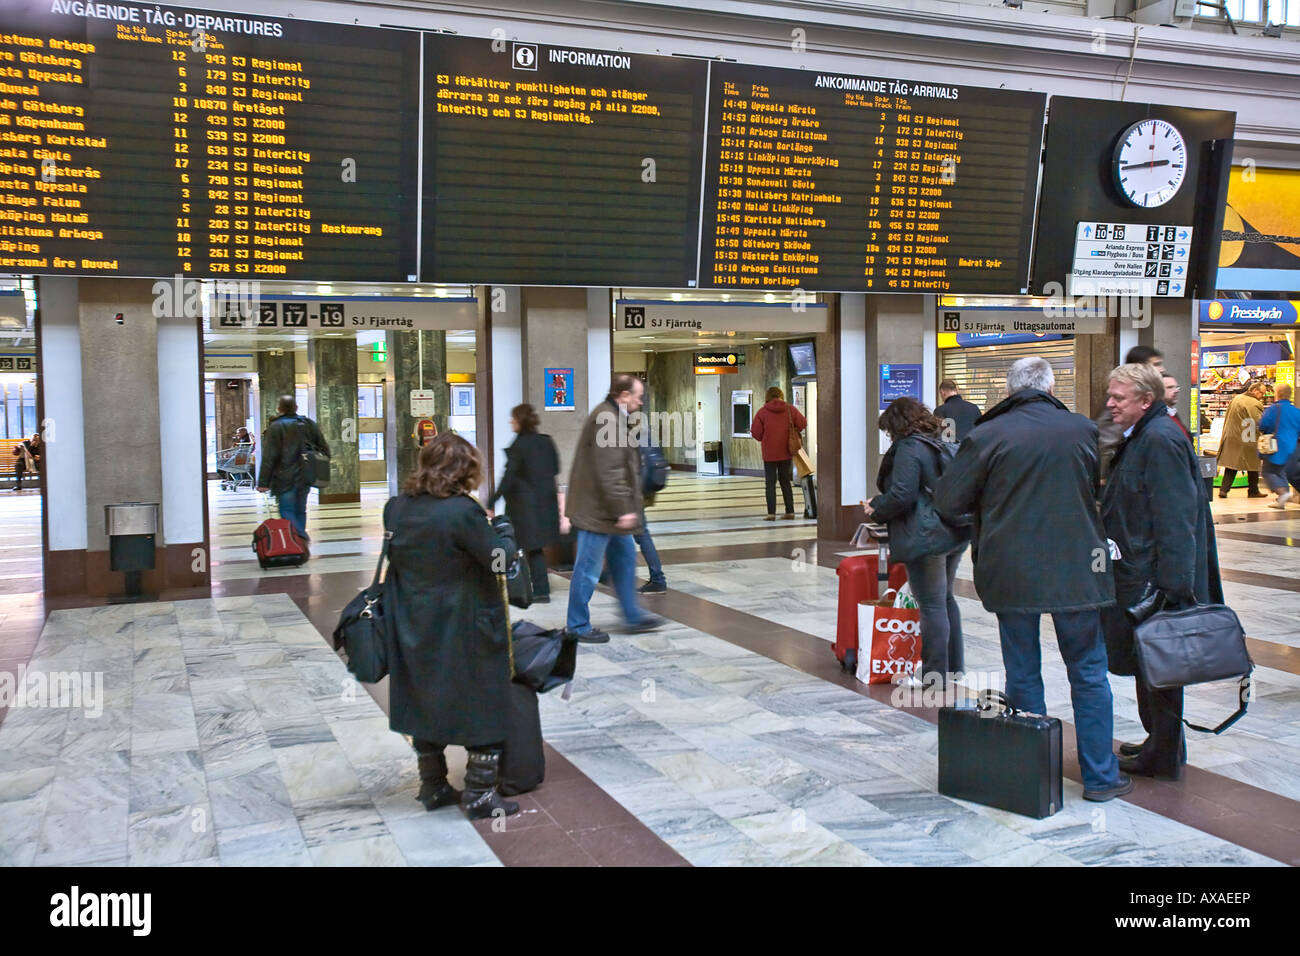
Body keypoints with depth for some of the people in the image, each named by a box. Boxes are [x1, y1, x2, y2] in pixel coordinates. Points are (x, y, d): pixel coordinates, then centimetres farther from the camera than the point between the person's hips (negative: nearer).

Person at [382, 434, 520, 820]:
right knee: (483, 707, 9)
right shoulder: (463, 511, -22)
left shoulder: (396, 507, -2)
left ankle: (433, 787, 29)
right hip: (464, 632, -6)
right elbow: (499, 557, -16)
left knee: (425, 702, 18)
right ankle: (479, 794, 15)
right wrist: (503, 531, 5)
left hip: (415, 629, 6)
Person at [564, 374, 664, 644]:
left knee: (624, 559, 18)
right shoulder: (606, 420, -21)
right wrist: (623, 509, -23)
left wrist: (625, 507, 23)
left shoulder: (614, 417, 14)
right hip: (597, 510, -11)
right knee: (588, 569, -1)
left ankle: (633, 615, 29)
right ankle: (577, 626, 10)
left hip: (608, 510, 11)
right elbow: (609, 472, -25)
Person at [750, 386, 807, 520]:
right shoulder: (790, 409, -1)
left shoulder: (763, 411, -6)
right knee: (785, 481, 14)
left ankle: (771, 513, -5)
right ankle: (790, 512, 13)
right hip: (786, 452, 3)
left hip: (769, 453, -2)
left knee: (771, 482, 3)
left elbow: (755, 431, -9)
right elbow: (803, 423, -3)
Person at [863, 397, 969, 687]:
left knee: (932, 606, -2)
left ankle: (936, 675, 5)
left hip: (926, 538, -9)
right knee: (946, 599, 20)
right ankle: (954, 666, 29)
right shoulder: (947, 445, 14)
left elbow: (901, 496, -20)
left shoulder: (909, 448, -13)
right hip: (955, 535, 9)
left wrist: (876, 508, -2)